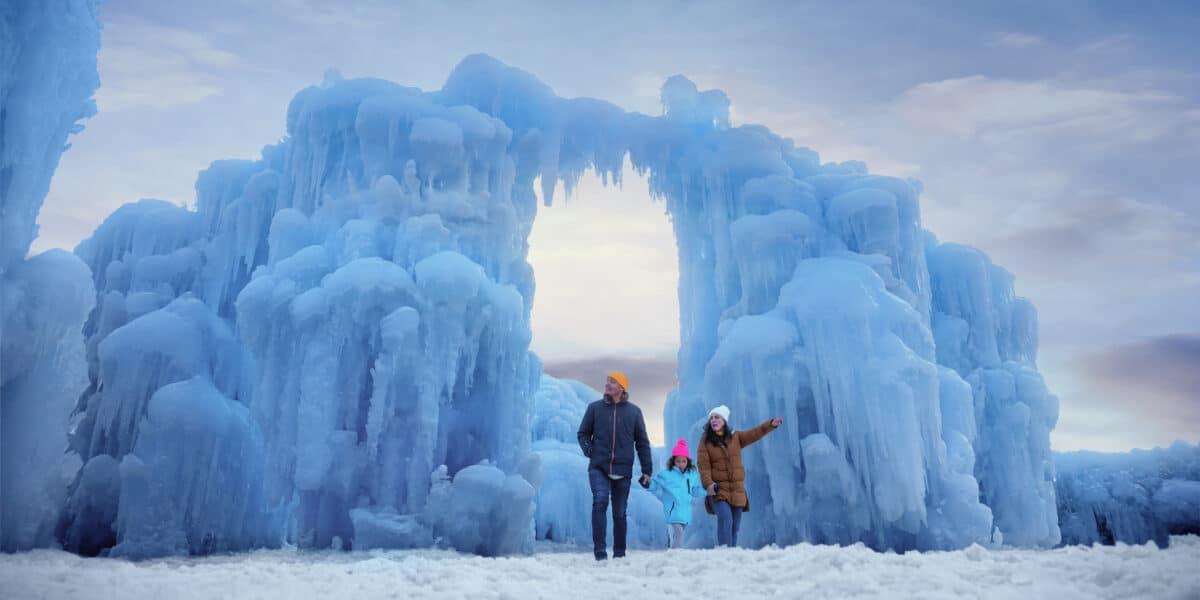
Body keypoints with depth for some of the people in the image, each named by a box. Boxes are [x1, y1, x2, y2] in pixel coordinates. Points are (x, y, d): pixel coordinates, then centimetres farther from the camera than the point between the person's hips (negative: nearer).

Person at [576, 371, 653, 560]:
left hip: (623, 470, 1)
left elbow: (642, 442, 9)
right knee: (600, 502, -21)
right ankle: (600, 551, -19)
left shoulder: (633, 411, 6)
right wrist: (587, 448, -7)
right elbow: (583, 433, 14)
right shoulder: (595, 408, 5)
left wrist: (647, 470, 5)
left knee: (619, 513, 9)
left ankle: (619, 553, 22)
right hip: (598, 467, -1)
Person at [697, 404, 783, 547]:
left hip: (737, 490, 4)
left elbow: (754, 434, 2)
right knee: (725, 520, -22)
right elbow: (704, 466, -8)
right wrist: (708, 484, -22)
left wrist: (771, 424, -9)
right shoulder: (705, 441, -1)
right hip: (718, 490, -4)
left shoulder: (735, 437, 10)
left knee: (735, 526, 8)